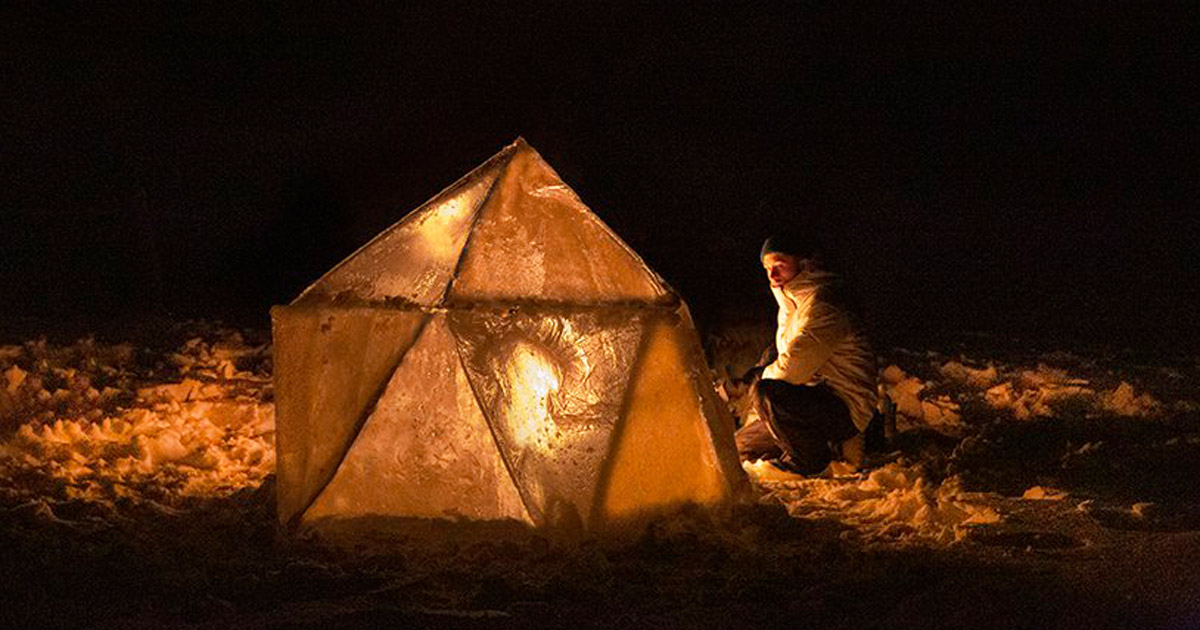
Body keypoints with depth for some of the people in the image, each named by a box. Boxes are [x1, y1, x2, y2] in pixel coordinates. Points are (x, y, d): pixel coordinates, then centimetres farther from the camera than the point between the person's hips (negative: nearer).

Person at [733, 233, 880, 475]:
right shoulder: (790, 304, 15)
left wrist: (762, 376, -3)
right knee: (742, 446, 14)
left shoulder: (821, 303, -19)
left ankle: (808, 458, -14)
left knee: (766, 392, -33)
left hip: (845, 408, -11)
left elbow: (792, 369, -24)